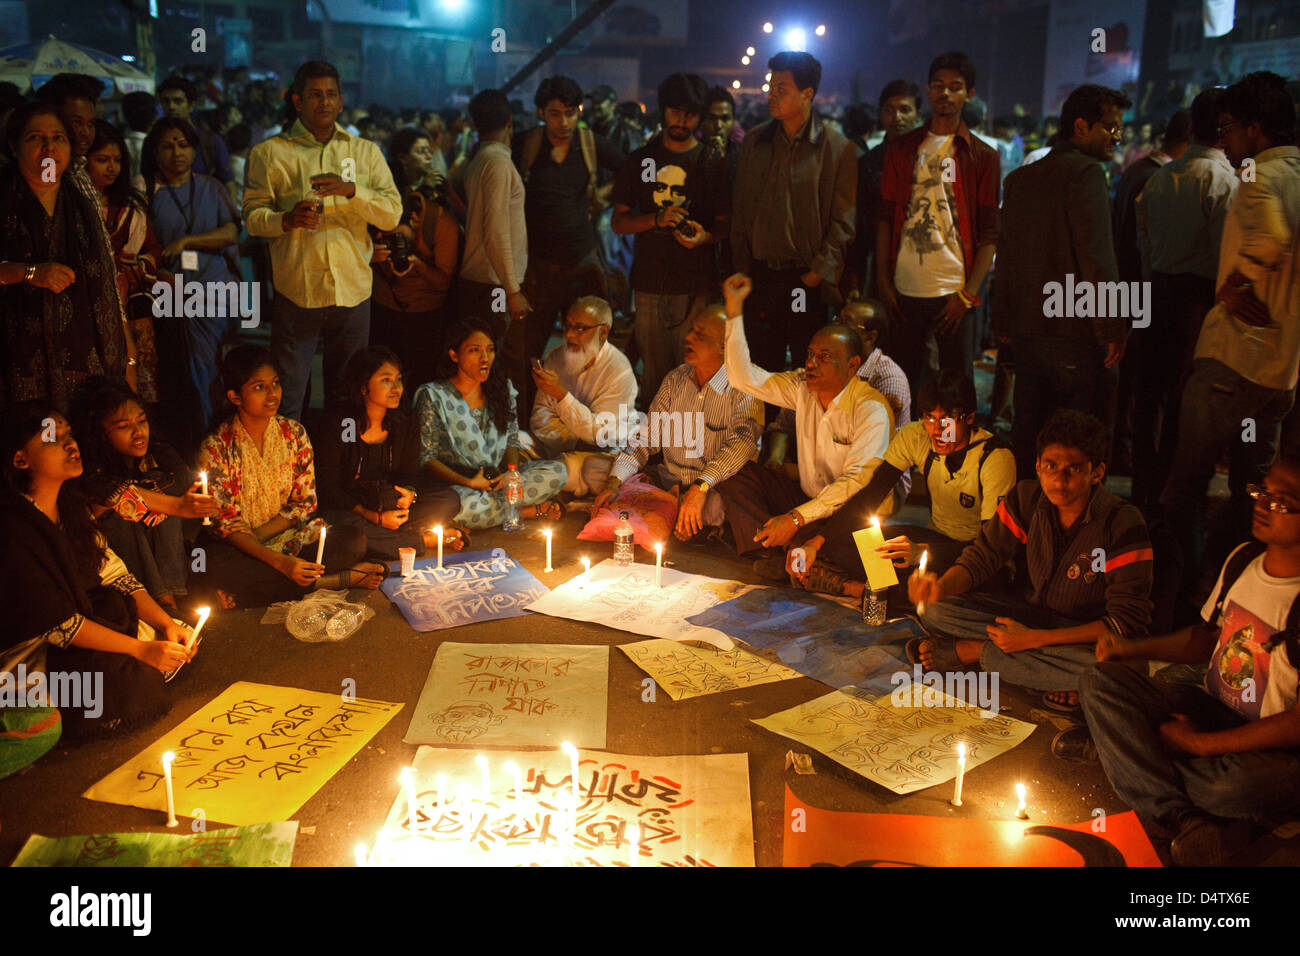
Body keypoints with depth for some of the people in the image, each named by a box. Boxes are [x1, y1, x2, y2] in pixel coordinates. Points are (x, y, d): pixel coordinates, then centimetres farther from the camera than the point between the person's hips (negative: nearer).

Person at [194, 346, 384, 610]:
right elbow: (226, 523, -14)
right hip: (237, 546, -2)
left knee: (354, 540, -21)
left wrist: (259, 535, -15)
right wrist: (280, 562, -28)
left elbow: (305, 503, 2)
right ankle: (332, 581, -28)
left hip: (290, 535, 3)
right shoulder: (216, 447, -11)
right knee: (209, 567, -38)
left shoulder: (294, 433, 0)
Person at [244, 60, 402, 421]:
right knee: (287, 398, -1)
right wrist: (287, 220, -19)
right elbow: (253, 215, 2)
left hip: (352, 291, 2)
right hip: (295, 291, -2)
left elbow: (393, 213, 2)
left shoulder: (366, 151, 12)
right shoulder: (269, 153, 7)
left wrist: (352, 189, -15)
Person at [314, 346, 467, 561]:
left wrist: (410, 493, -21)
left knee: (450, 499, -14)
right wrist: (374, 518, -24)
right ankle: (426, 540, -22)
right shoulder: (336, 424, -14)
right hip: (348, 508, -4)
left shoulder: (405, 424, 0)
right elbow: (327, 487, -14)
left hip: (390, 502, 4)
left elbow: (409, 473, 6)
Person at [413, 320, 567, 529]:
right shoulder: (433, 397, -6)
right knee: (462, 505, -40)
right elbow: (427, 458, -9)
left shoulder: (502, 389, 9)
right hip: (457, 484, -3)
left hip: (499, 477, 4)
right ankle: (534, 510, -18)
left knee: (558, 471, -18)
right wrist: (469, 483, -20)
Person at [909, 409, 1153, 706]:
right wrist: (941, 587, -31)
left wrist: (1035, 639, -29)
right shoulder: (1026, 498, -10)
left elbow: (1129, 622, -24)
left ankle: (966, 652, -19)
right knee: (935, 610, -17)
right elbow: (982, 557, -5)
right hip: (1029, 609, 3)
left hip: (1088, 632, -3)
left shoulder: (1122, 524, -23)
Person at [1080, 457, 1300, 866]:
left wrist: (1199, 744, -19)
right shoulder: (1243, 559, 1)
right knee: (1099, 679, -13)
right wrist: (1134, 649, -1)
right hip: (1212, 709, 7)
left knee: (1242, 782, -41)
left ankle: (1115, 747, -10)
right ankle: (1187, 821, -26)